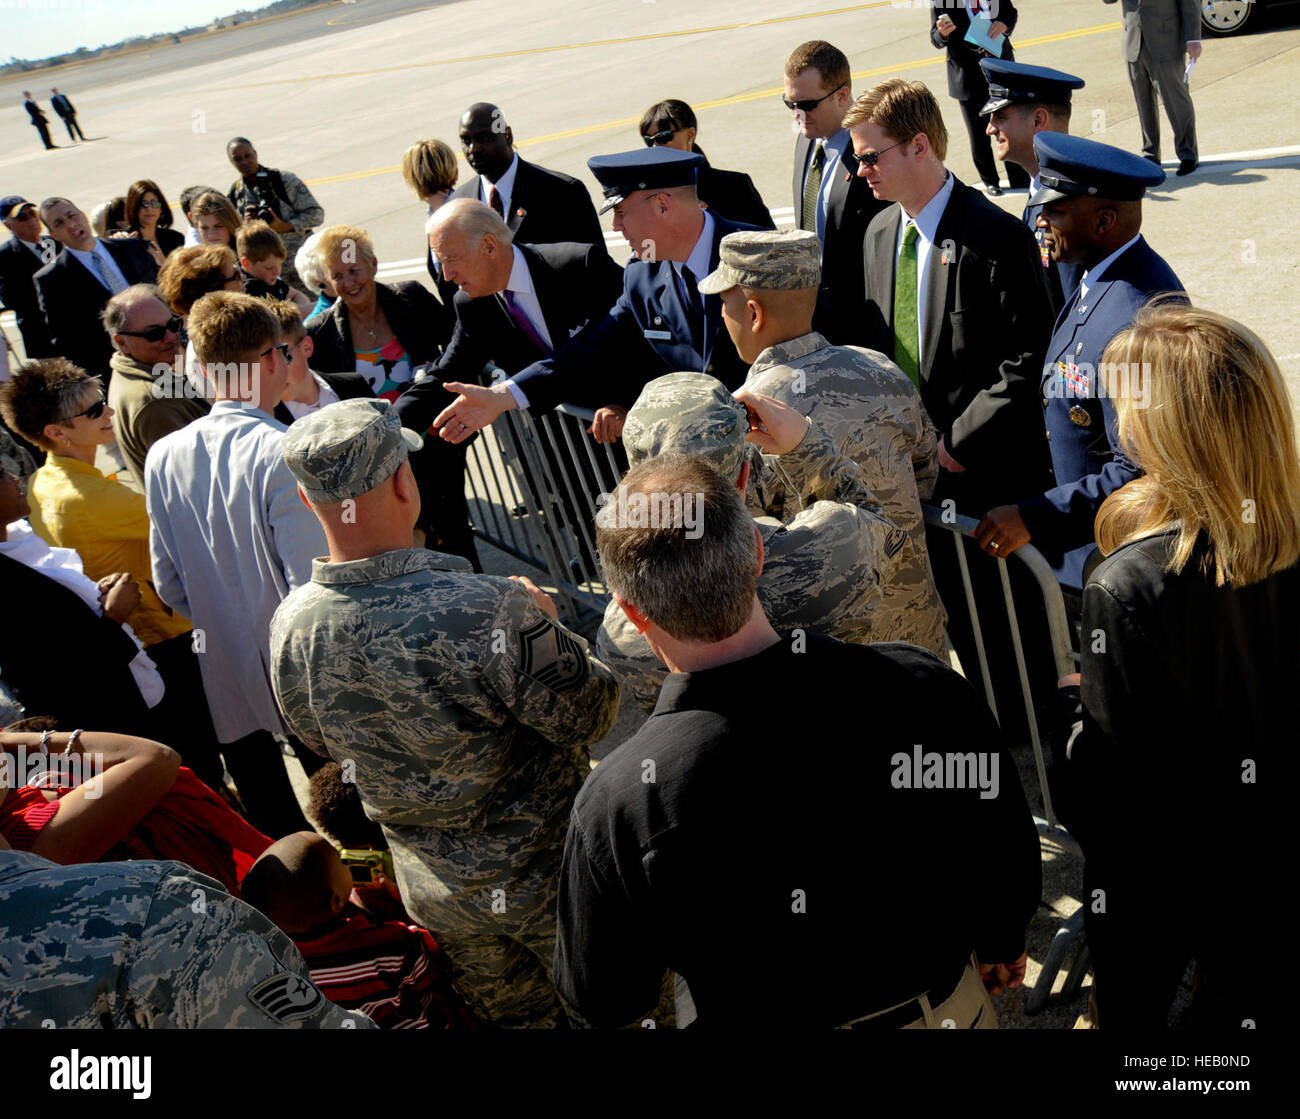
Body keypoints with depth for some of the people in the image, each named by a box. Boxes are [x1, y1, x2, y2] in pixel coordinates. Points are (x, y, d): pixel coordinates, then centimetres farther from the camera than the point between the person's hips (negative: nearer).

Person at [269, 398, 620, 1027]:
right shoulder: (489, 612, -35)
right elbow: (591, 714, -22)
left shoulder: (290, 628, -15)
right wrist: (542, 622, -4)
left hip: (433, 888, 5)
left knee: (510, 1012, 29)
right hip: (544, 877, -5)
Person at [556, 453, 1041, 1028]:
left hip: (757, 1019, -1)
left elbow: (602, 1001, -15)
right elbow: (1008, 855, -9)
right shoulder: (919, 686, -27)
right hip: (948, 1010, 2)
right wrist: (1001, 943, 12)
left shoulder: (617, 800, -32)